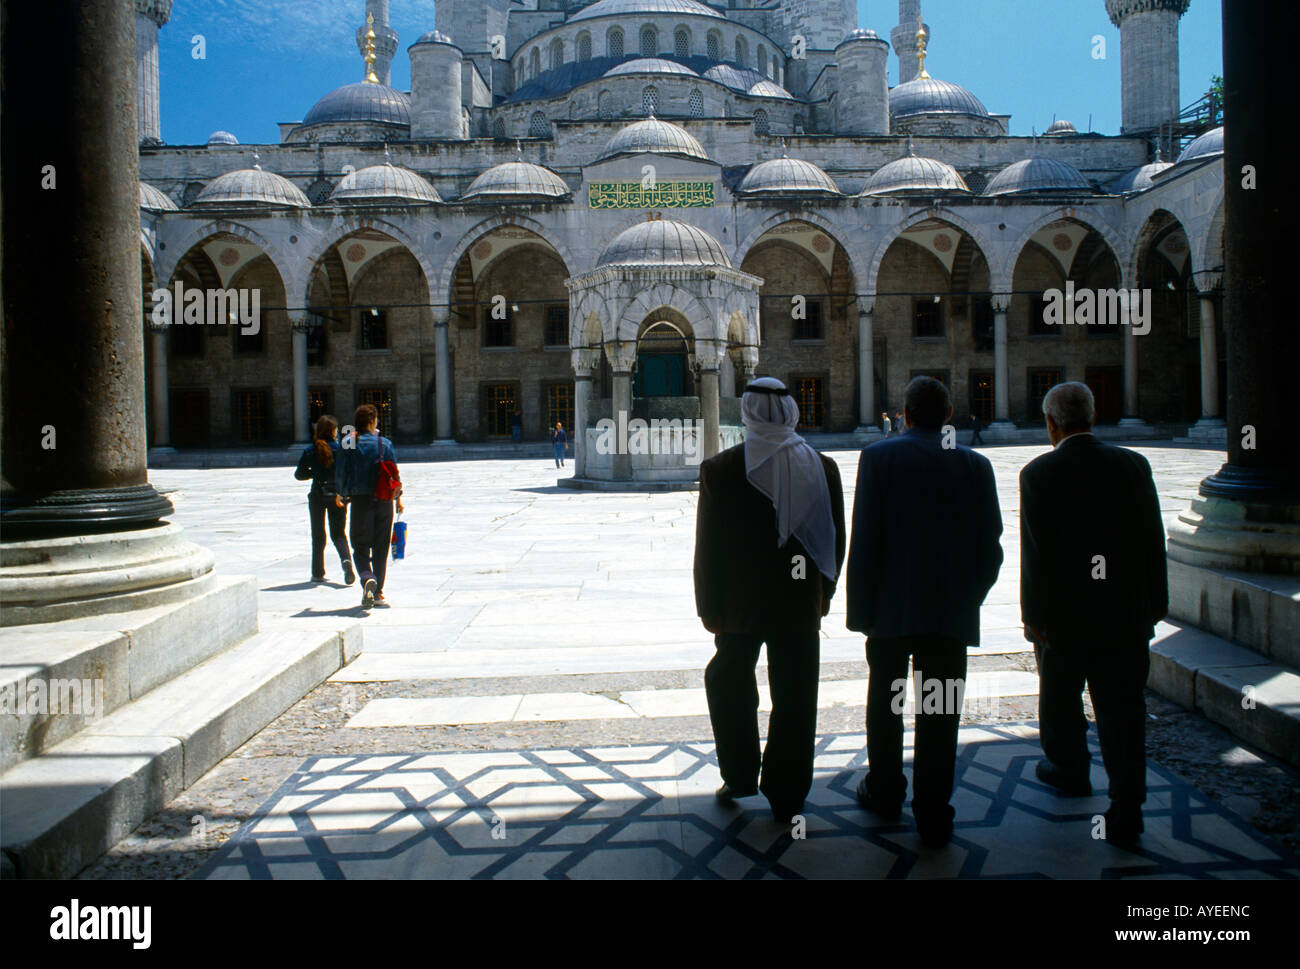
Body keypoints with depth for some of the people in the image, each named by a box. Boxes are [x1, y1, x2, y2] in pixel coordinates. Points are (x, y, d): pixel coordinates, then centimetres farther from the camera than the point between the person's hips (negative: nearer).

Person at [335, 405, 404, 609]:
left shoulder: (348, 446, -4)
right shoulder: (385, 444, -1)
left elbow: (340, 476, -1)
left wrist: (344, 495, 17)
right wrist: (398, 498, 15)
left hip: (360, 501, -1)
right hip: (383, 501, 1)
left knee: (360, 547, 6)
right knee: (381, 547, 11)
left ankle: (368, 579, -22)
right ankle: (377, 592, 12)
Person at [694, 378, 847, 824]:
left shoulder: (719, 470, -11)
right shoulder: (823, 467, -2)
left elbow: (708, 549, -9)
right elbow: (836, 541, 4)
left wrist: (709, 608, -1)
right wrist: (822, 594, 15)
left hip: (741, 604, -2)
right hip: (802, 606, 2)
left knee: (727, 683, 20)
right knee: (795, 700, 10)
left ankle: (740, 775, 24)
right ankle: (786, 799, 18)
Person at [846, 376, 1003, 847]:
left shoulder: (879, 457, -8)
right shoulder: (975, 465, 0)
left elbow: (864, 542, -10)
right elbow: (990, 547, 2)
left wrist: (860, 610, -4)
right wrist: (969, 598, 15)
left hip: (891, 609, -1)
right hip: (952, 613, 2)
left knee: (885, 706, 16)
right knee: (939, 715, 7)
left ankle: (884, 793, 31)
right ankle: (934, 818, 13)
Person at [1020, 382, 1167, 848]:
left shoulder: (1038, 473, -10)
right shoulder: (1134, 465, -1)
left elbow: (1035, 551, -12)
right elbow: (1153, 540, 2)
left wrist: (1033, 614, -6)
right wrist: (1155, 604, 11)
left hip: (1064, 610, -2)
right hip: (1125, 611, 2)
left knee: (1060, 696, 19)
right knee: (1121, 706, 4)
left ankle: (1069, 770, 40)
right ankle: (1126, 808, 1)